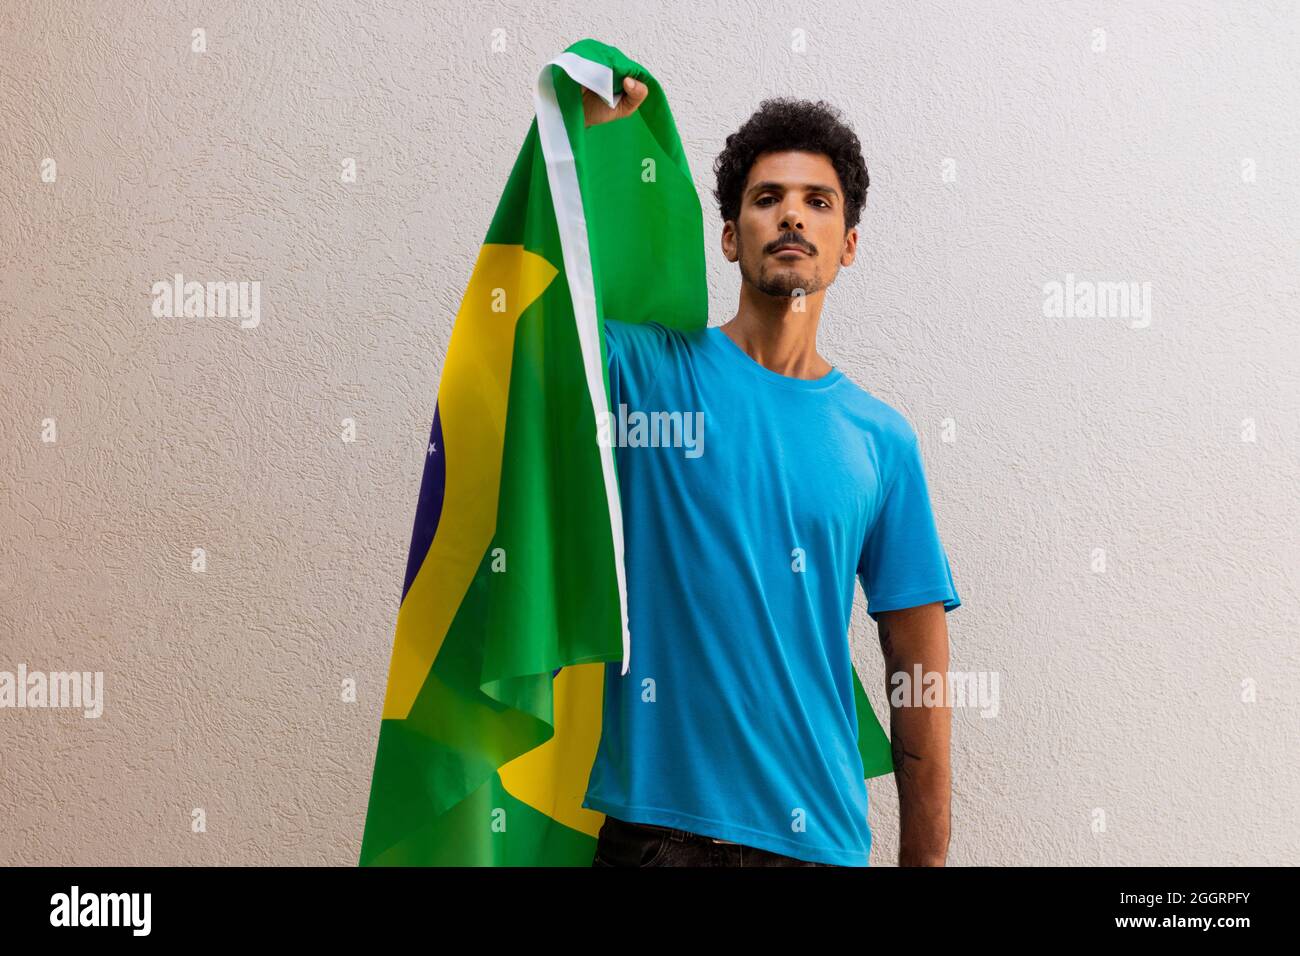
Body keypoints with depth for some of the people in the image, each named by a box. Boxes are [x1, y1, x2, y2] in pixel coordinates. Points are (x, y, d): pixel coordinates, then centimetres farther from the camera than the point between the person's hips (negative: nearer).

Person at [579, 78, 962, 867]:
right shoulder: (647, 369, -2)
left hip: (819, 830, 2)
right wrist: (581, 133, -27)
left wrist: (926, 855, 2)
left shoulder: (881, 438, 2)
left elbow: (917, 659, 3)